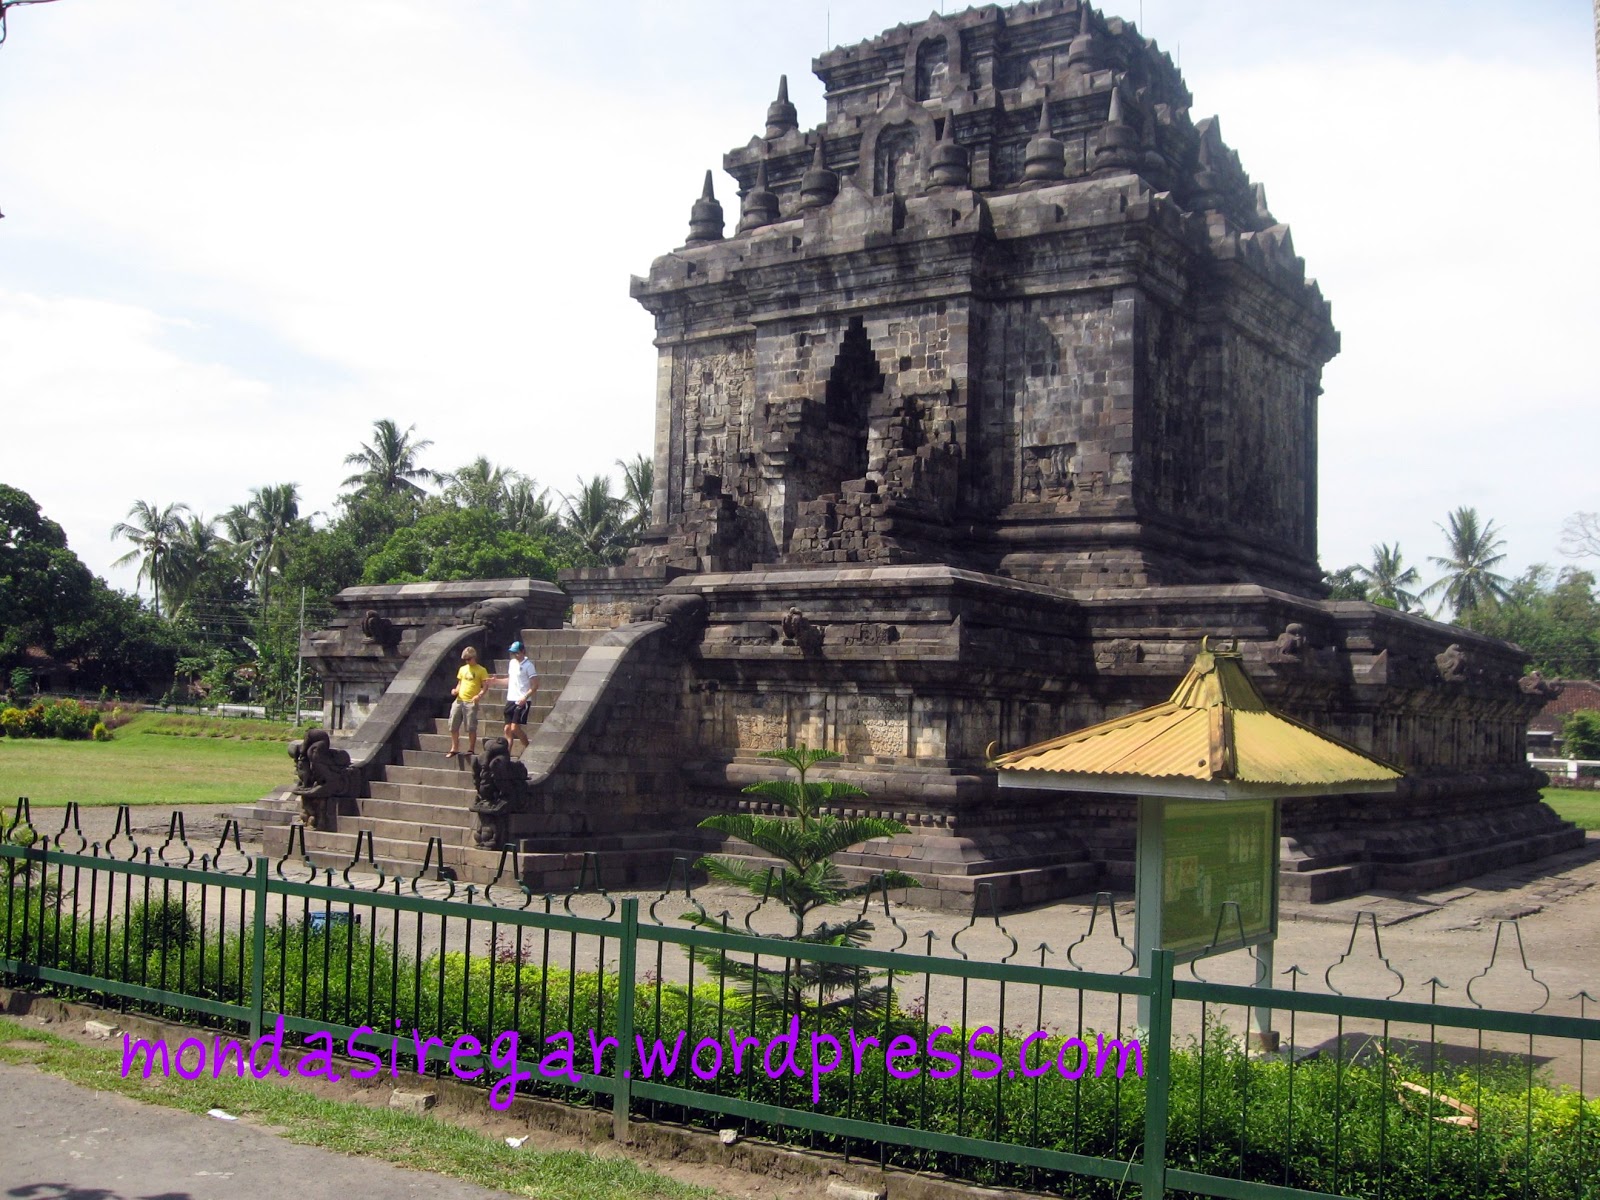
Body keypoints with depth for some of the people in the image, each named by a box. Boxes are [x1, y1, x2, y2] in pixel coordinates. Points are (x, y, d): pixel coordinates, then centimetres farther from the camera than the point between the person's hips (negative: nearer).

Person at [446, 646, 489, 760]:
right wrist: (456, 690, 1)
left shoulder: (481, 670, -1)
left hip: (471, 702, -5)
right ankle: (454, 749, 15)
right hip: (458, 700, 5)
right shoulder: (462, 669, 15)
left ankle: (471, 749, 7)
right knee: (453, 726, 5)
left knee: (471, 727, -2)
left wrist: (479, 695, -21)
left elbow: (485, 686, -5)